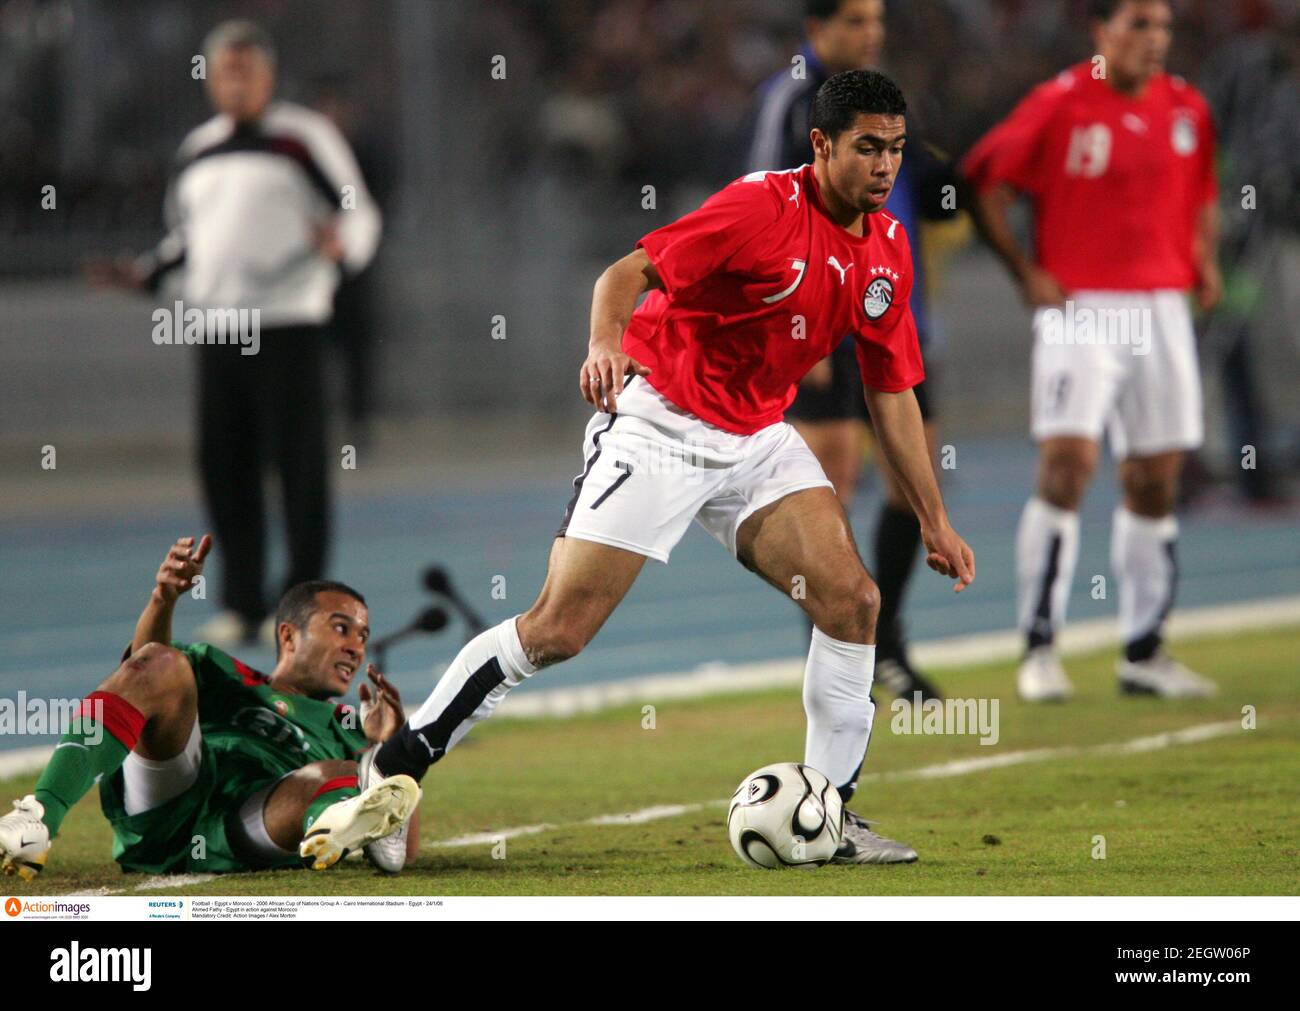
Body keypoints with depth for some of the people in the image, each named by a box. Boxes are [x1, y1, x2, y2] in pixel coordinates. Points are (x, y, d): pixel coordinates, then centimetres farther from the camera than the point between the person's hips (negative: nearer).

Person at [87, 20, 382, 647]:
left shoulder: (306, 138, 0)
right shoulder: (196, 151, 16)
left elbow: (360, 215, -1)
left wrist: (341, 247, -22)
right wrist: (146, 273, 11)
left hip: (289, 324, -5)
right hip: (217, 326, 5)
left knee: (297, 464, -4)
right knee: (224, 466, 3)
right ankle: (241, 606, 10)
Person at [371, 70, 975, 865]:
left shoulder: (888, 249, 3)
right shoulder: (765, 206, -19)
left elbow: (893, 393, 12)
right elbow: (630, 273, -23)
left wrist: (935, 520, 12)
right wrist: (606, 344, -44)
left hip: (759, 436, 6)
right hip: (659, 425, -6)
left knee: (853, 598, -11)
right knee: (559, 629, -10)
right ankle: (399, 764, 4)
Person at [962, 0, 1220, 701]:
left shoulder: (1186, 110, 9)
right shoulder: (1059, 105, -8)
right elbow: (983, 182, -3)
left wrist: (1206, 260, 9)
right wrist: (1026, 272, -8)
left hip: (1161, 312, 6)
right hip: (1078, 310, -6)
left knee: (1155, 481, 7)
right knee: (1066, 463, -15)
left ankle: (1144, 654, 16)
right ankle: (1040, 649, -10)